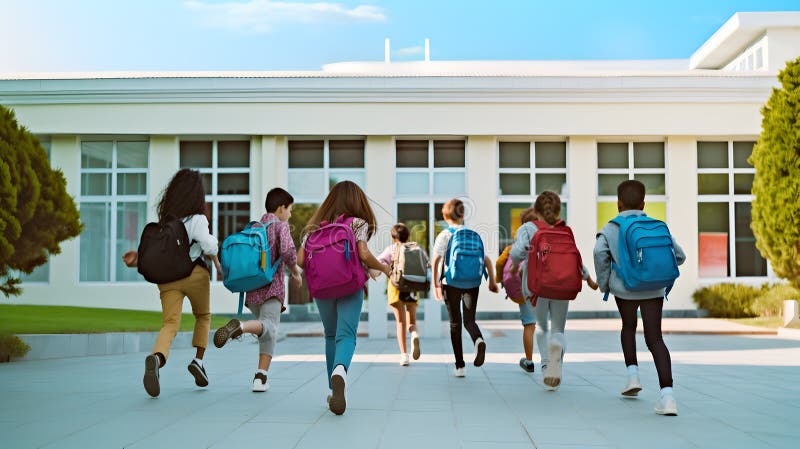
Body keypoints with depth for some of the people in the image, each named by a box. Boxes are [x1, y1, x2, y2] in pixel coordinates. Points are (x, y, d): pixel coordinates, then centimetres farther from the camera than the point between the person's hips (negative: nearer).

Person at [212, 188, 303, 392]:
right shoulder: (281, 225, 1)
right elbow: (287, 251, -16)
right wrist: (295, 273, -1)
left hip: (252, 289, 7)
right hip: (272, 286, -7)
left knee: (266, 331, 14)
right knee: (269, 327, -16)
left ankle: (262, 376, 10)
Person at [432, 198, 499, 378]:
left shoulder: (445, 235, -1)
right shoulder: (474, 235, 10)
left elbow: (436, 259, -14)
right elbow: (487, 260, 8)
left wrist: (435, 284, -12)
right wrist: (492, 282, 14)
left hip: (451, 283, -2)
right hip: (472, 283, 2)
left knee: (455, 324, 8)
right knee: (469, 320, 9)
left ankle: (460, 366, 8)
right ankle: (479, 341, -27)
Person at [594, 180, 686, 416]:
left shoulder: (610, 229, 3)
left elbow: (600, 252, -15)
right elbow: (678, 255, 11)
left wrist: (603, 282, -3)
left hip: (625, 288, -1)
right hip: (654, 289, 1)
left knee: (628, 327, 27)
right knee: (655, 338, 0)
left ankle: (633, 374, 16)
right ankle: (667, 394, -15)